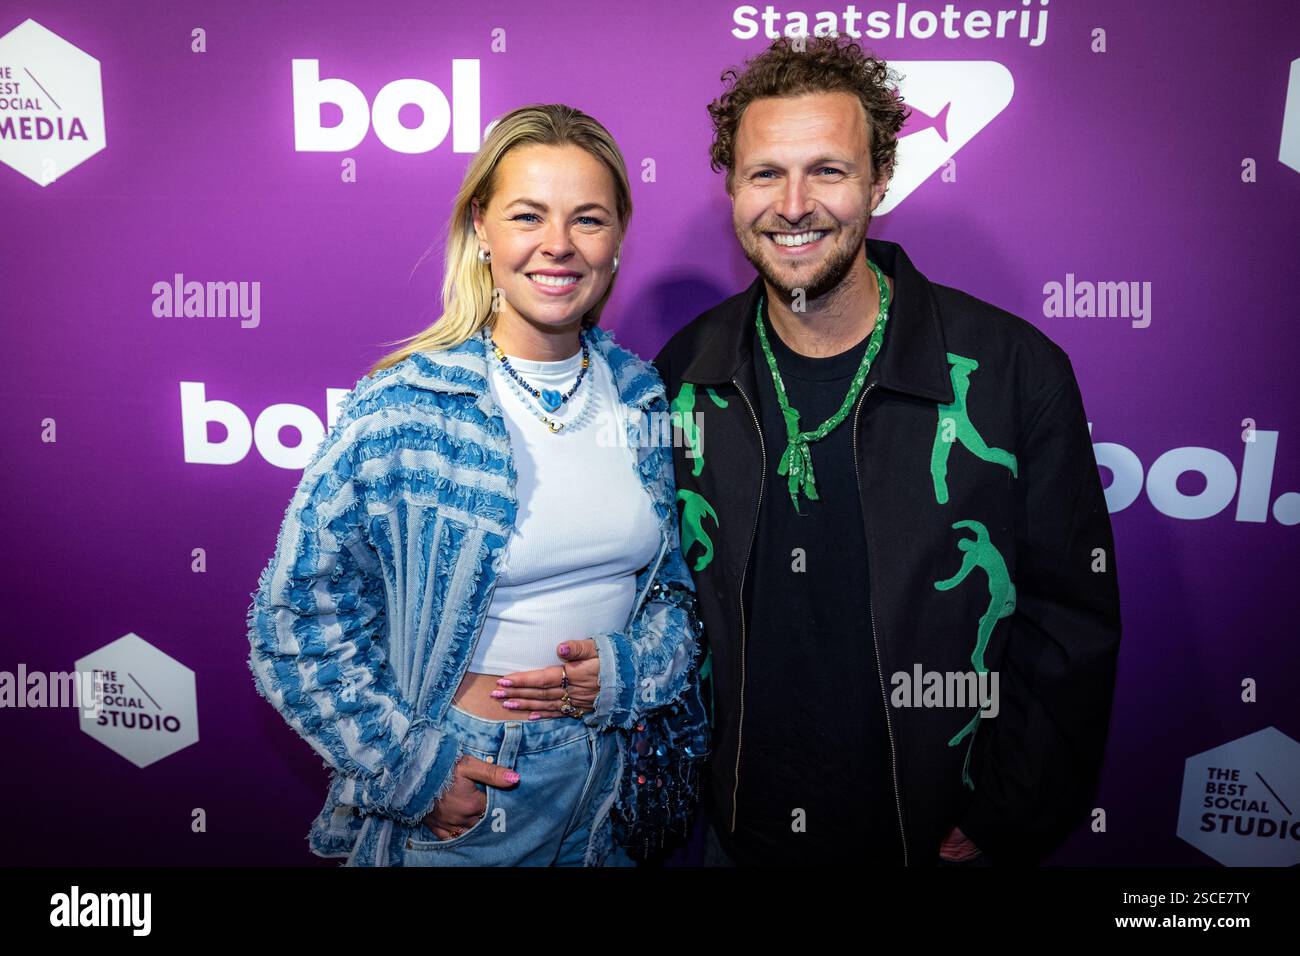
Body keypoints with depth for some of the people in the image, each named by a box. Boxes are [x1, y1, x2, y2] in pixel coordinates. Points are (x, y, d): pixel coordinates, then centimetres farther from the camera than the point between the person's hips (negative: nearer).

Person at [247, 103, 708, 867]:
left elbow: (689, 578, 5)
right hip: (460, 797, -3)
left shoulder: (646, 398, -3)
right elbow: (296, 619, -11)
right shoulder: (403, 410, -15)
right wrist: (411, 767, -13)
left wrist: (625, 671, -11)